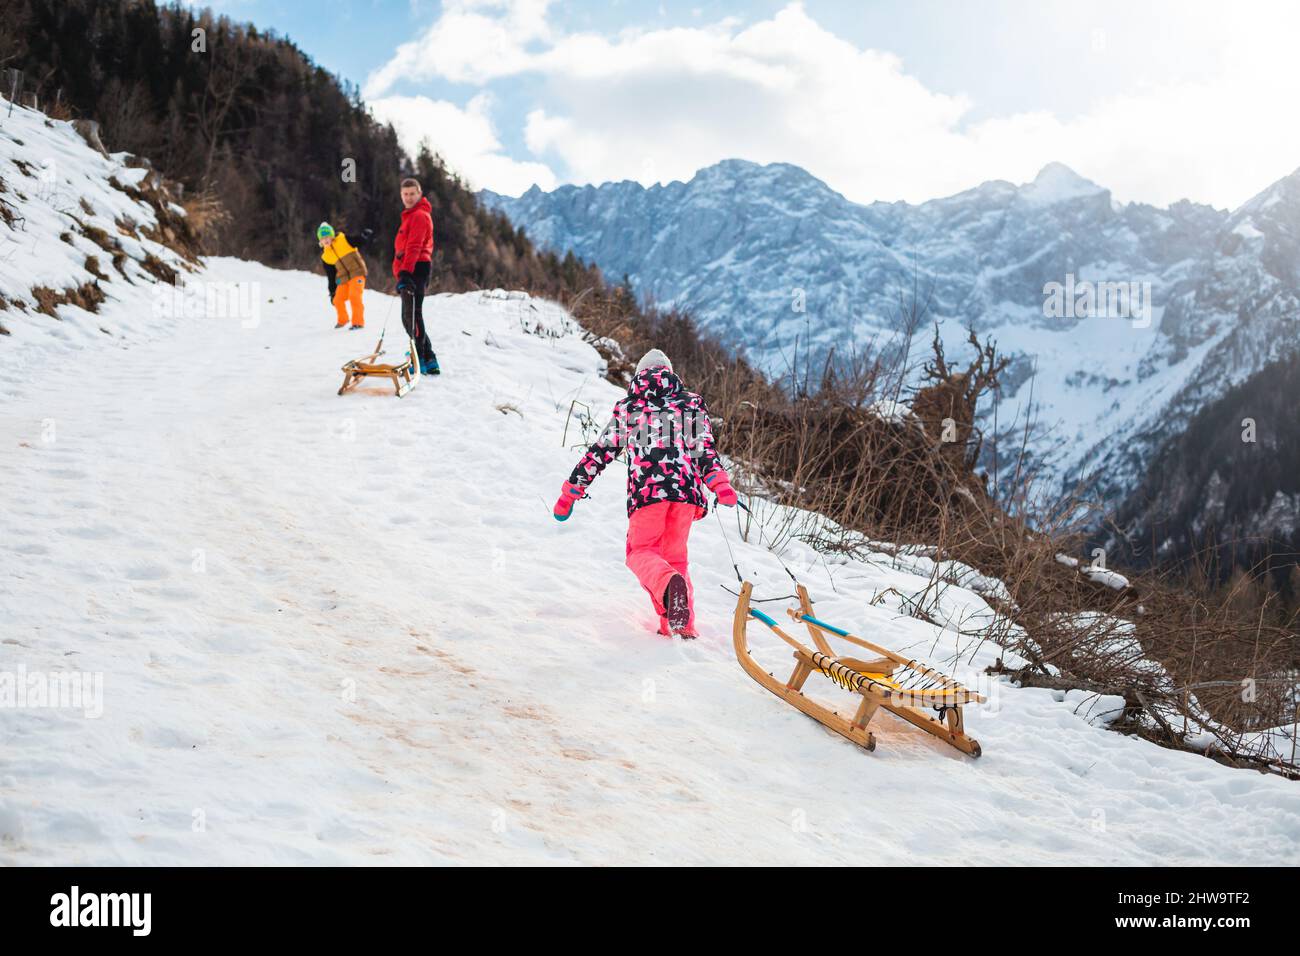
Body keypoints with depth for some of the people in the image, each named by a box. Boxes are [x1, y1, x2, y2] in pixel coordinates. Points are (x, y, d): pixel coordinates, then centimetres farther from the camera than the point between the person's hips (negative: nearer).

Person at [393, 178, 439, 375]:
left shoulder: (419, 215, -8)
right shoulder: (410, 216, 24)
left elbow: (414, 247, -20)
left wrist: (405, 273, -29)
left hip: (415, 270, -10)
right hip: (410, 271, 10)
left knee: (412, 315, -13)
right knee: (409, 317, 11)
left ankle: (420, 361, -14)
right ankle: (429, 361, 13)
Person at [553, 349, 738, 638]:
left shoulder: (628, 406, 16)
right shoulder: (692, 402, 19)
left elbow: (601, 451, 13)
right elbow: (705, 447, 4)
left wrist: (571, 490, 18)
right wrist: (720, 483, -5)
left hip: (647, 488, -2)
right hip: (687, 489, 3)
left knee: (641, 552, 5)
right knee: (675, 555, 18)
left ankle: (669, 583, -31)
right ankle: (683, 624, 6)